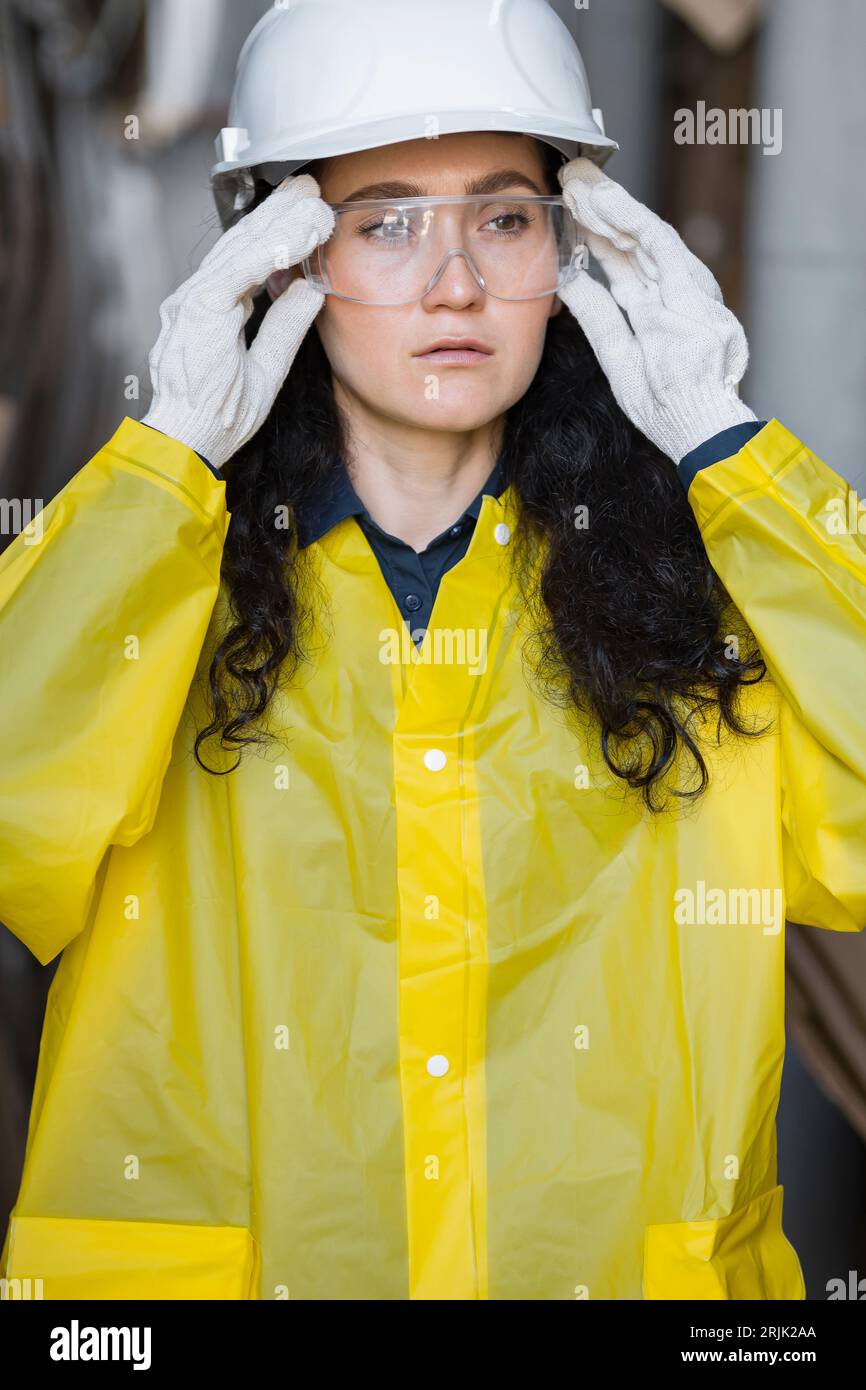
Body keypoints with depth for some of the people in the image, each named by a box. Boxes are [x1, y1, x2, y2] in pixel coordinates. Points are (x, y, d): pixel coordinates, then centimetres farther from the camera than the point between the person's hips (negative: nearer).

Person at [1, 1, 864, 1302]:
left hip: (628, 1262, 1)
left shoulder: (699, 586, 6)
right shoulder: (159, 582, 4)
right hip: (215, 1262, 0)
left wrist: (720, 443, -3)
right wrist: (172, 453, -6)